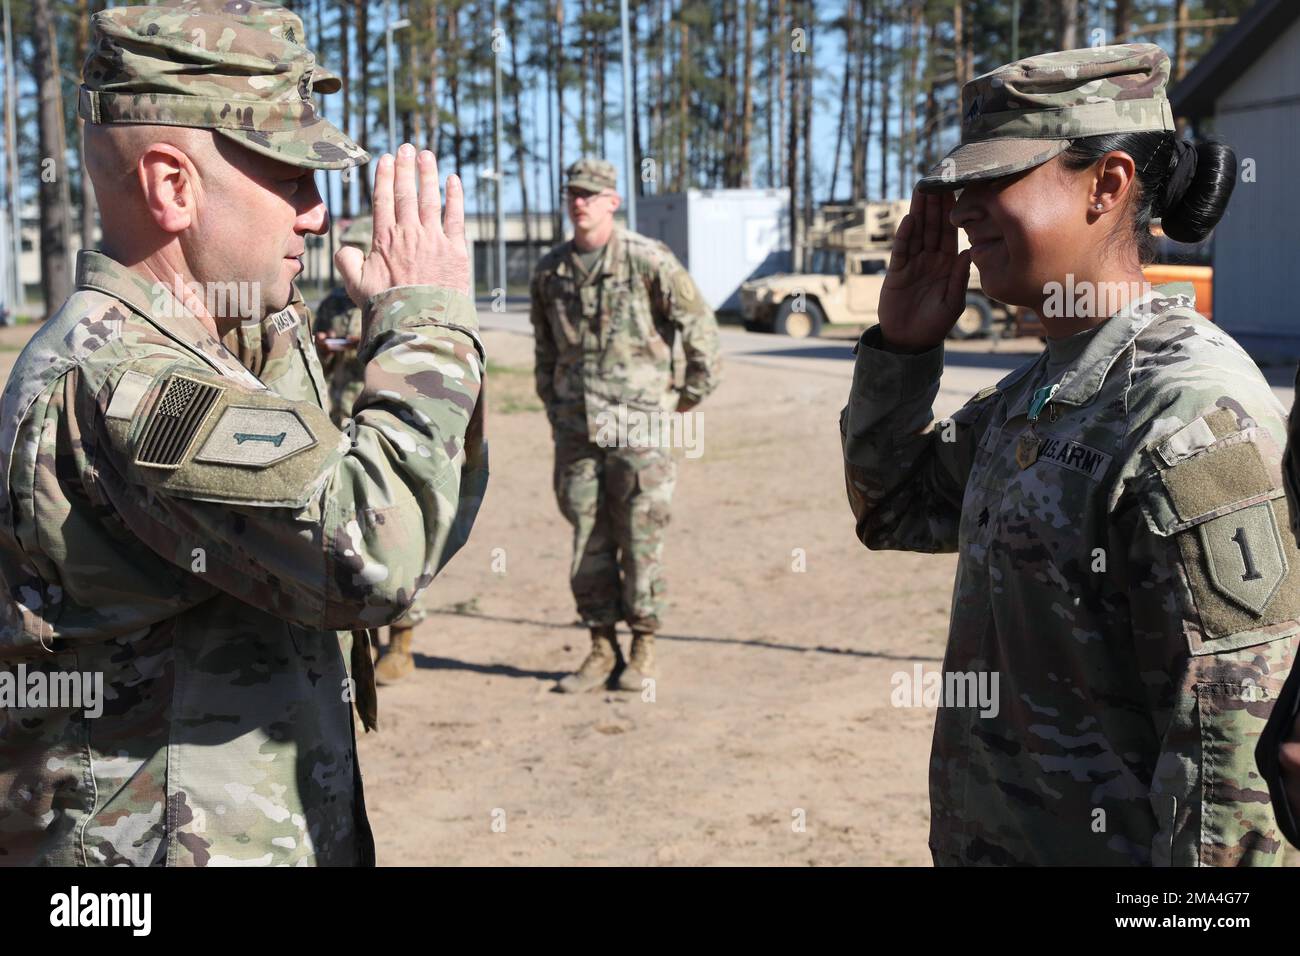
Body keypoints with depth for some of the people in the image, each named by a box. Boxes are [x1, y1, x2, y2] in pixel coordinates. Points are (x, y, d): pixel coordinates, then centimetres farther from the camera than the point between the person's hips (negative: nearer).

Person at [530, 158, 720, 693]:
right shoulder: (549, 272, 9)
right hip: (575, 428, 4)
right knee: (588, 543, 6)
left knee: (640, 539, 0)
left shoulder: (648, 261, -6)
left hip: (637, 424, -4)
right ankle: (602, 649, 15)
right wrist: (552, 405, 19)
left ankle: (644, 648, 11)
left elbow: (698, 322, 1)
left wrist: (696, 389, 5)